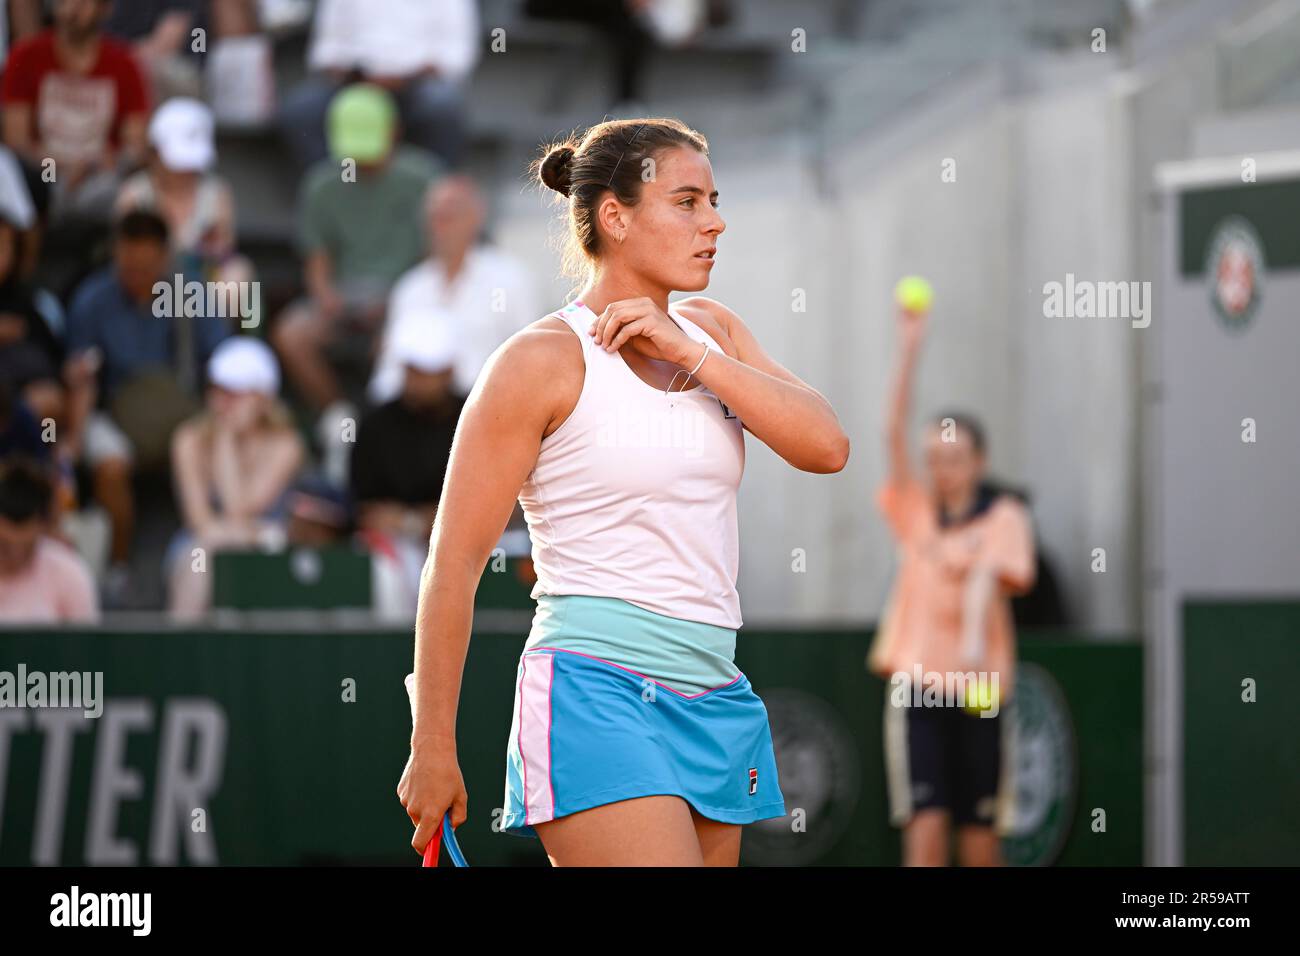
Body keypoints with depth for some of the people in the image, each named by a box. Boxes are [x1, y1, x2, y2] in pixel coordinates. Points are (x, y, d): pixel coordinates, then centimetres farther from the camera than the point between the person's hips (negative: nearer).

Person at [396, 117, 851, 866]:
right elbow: (453, 565, -5)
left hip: (714, 702, 7)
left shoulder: (712, 332, 13)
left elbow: (826, 446, 0)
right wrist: (433, 748, -6)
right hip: (597, 698, -7)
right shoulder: (543, 361, -6)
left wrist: (691, 355, -7)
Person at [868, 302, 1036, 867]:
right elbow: (895, 435, -1)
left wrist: (973, 641, -33)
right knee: (925, 826, -11)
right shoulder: (917, 510, 9)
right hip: (916, 682, 1)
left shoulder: (1002, 517, 2)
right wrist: (908, 352, -12)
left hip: (977, 687, -1)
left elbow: (988, 576, -15)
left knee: (979, 839, 3)